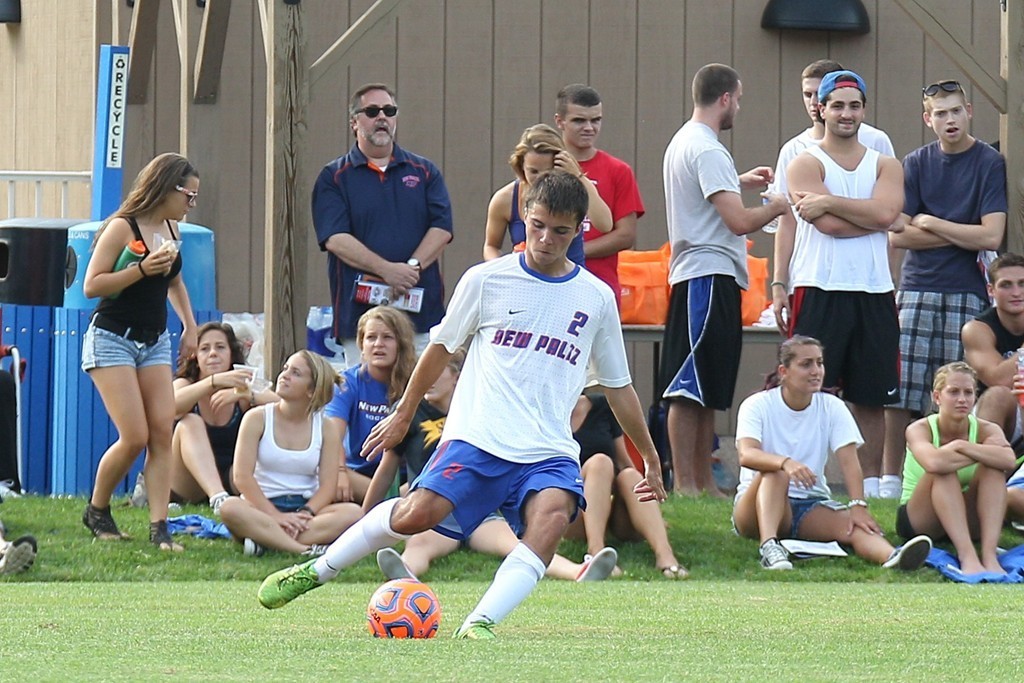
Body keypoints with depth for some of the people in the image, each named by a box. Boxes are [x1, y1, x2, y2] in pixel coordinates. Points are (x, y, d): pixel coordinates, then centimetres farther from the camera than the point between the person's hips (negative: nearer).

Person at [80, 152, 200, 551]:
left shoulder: (171, 229, 9)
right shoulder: (122, 229, -13)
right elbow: (91, 285, -17)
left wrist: (189, 326, 21)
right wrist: (142, 269, -24)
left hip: (155, 342, 7)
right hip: (112, 339, -7)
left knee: (162, 433, -7)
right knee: (134, 437, -12)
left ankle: (159, 527, -9)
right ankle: (97, 512, 10)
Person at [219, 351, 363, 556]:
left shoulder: (326, 429, 7)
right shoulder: (257, 419, 2)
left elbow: (327, 485, -1)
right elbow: (242, 477, -7)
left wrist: (305, 514, -21)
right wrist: (276, 516, -19)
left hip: (305, 508, 2)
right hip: (262, 507, -2)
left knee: (353, 512, -28)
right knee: (230, 508, -35)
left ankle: (263, 539, -39)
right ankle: (307, 550, -46)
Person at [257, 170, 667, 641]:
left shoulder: (596, 299, 11)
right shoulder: (486, 280, 5)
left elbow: (618, 386, 21)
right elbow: (442, 347, 18)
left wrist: (651, 460, 24)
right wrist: (403, 414, 23)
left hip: (549, 450, 2)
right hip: (477, 437, -2)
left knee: (554, 513, -31)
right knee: (420, 512, -23)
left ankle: (480, 623, -38)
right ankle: (314, 571, -1)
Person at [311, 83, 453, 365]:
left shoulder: (424, 172, 16)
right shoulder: (334, 178, 8)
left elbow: (441, 228, 6)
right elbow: (335, 238, -5)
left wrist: (413, 266, -13)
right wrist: (386, 270, -17)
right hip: (360, 308, -2)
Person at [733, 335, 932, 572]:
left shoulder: (832, 408, 5)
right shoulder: (757, 406, -5)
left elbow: (849, 461, -9)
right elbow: (746, 455, -24)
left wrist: (858, 506, -27)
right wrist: (785, 462, -46)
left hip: (812, 505, 2)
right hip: (757, 504, -2)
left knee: (853, 524, -29)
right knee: (775, 473, -35)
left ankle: (892, 557, -61)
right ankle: (769, 547, -56)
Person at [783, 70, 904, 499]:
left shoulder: (885, 166, 13)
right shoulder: (805, 165, 2)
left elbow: (885, 212, -8)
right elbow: (828, 226, -13)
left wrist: (827, 202, -11)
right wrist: (880, 220, -5)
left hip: (874, 291, 4)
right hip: (819, 290, -4)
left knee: (871, 398, 7)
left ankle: (869, 487, 13)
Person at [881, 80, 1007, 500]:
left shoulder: (990, 164, 0)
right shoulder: (916, 164, 9)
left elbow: (991, 237, -9)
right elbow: (897, 235, 2)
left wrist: (930, 223, -3)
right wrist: (961, 236, -4)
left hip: (967, 293, -2)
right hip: (917, 289, 2)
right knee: (900, 391, -3)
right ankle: (890, 479, 2)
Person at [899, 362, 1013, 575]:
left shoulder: (986, 430, -7)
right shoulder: (919, 429, -14)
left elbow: (1008, 460, -31)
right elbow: (933, 462, -39)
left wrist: (962, 446, -30)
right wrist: (984, 453, -27)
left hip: (966, 522, 3)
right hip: (917, 522, -3)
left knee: (993, 469, -23)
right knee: (944, 472, -32)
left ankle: (989, 556, -39)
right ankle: (967, 557, -47)